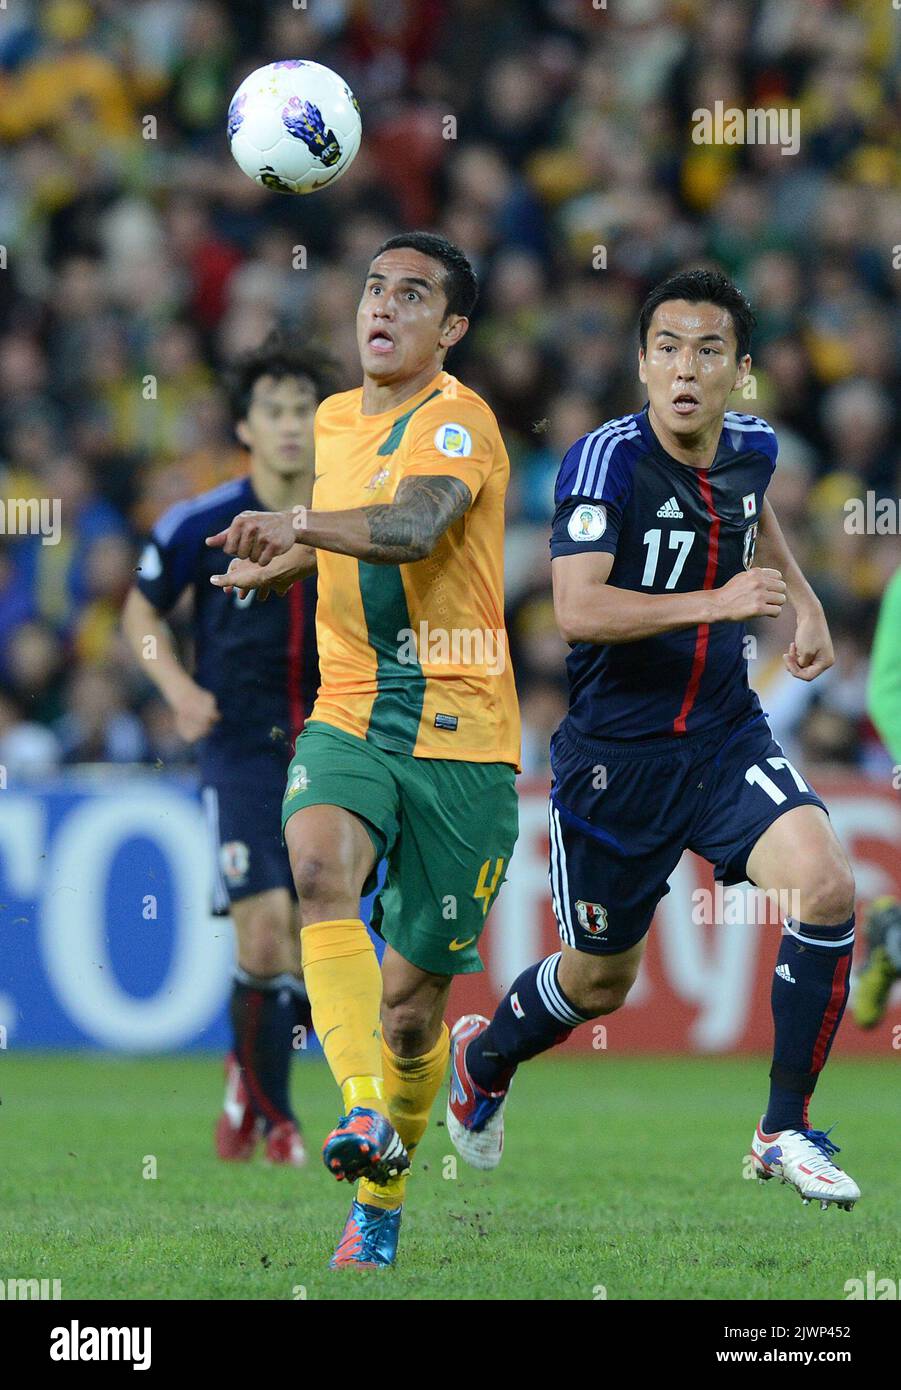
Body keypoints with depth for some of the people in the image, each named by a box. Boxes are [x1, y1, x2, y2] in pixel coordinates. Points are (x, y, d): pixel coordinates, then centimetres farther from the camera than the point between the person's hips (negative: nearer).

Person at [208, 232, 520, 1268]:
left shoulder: (459, 421, -10)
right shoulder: (334, 421, 12)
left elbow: (413, 527, -32)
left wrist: (299, 523, -45)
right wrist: (276, 566, 19)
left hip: (461, 737, -4)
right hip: (348, 718, 4)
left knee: (411, 1002, 3)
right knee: (319, 863, -31)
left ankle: (382, 1199, 25)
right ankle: (360, 1108, -41)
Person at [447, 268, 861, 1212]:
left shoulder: (751, 447, 1)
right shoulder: (607, 459, -18)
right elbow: (577, 608, -29)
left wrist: (803, 599, 16)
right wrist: (717, 602, -35)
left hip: (726, 735, 4)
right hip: (616, 749, -4)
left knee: (825, 887, -20)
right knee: (602, 978, 11)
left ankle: (785, 1133, -6)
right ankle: (483, 1055, 46)